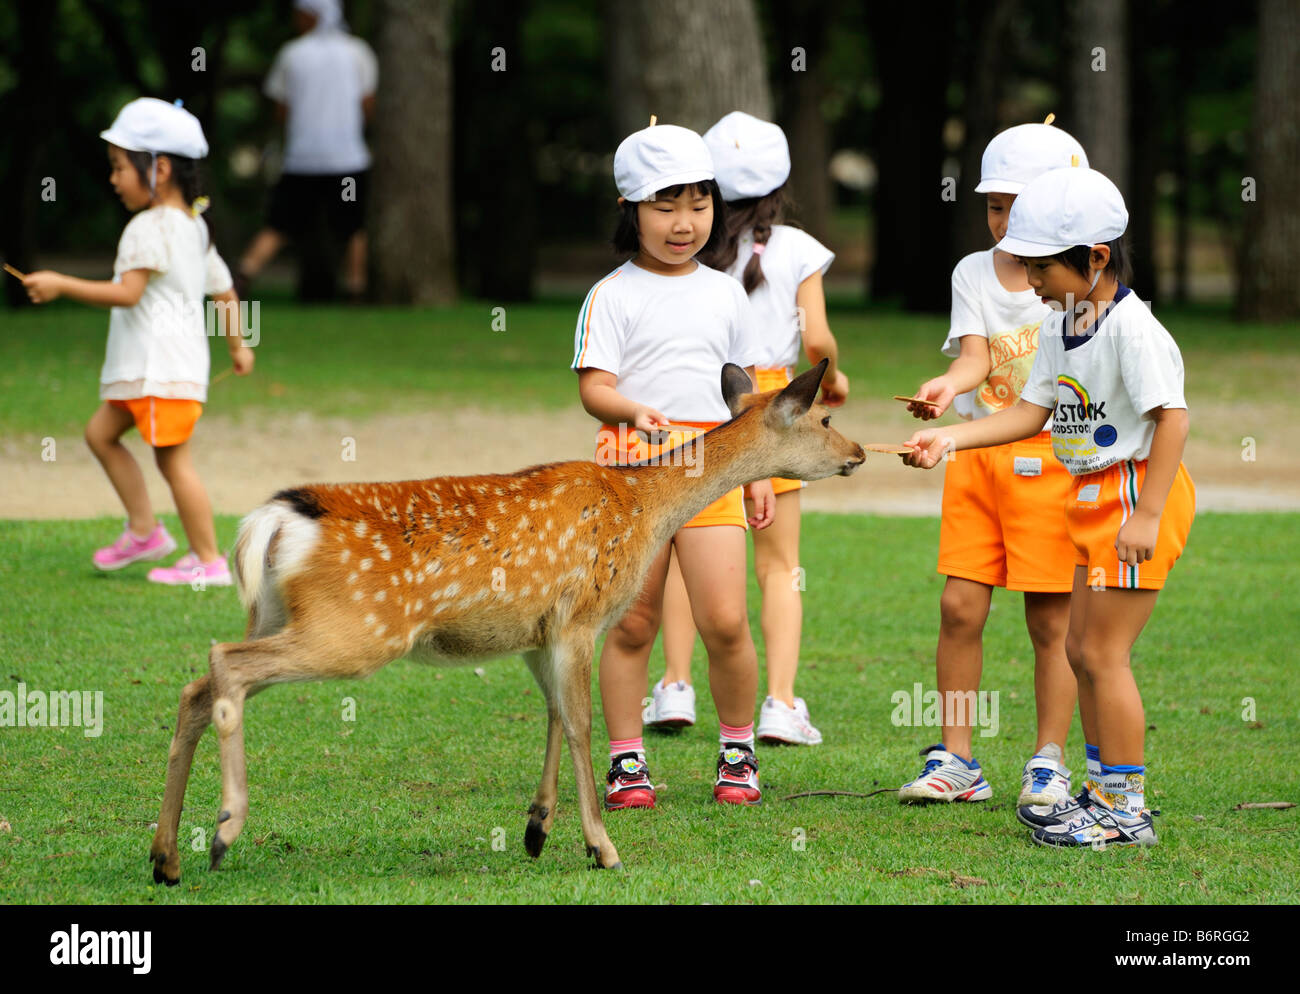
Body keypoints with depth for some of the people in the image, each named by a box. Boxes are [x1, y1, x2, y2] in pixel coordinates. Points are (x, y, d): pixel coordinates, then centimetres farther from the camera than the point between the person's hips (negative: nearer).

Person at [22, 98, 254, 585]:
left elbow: (128, 291, -24)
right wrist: (238, 346, 36)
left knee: (173, 458, -7)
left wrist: (61, 285, -21)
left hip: (162, 364, -11)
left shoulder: (150, 228, -14)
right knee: (101, 432, 15)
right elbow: (224, 291, 23)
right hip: (148, 366, 11)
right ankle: (144, 530, 16)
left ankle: (208, 560, -3)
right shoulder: (193, 226, 18)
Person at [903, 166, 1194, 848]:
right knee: (1082, 650, 15)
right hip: (1094, 502, 10)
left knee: (1104, 653, -8)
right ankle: (1103, 793, 24)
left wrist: (1146, 514, -25)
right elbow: (1031, 412, 12)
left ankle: (1125, 810, -1)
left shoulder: (1132, 329, -19)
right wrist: (948, 439, 2)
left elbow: (1172, 416, -22)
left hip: (1139, 491, -10)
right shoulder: (1059, 329, 9)